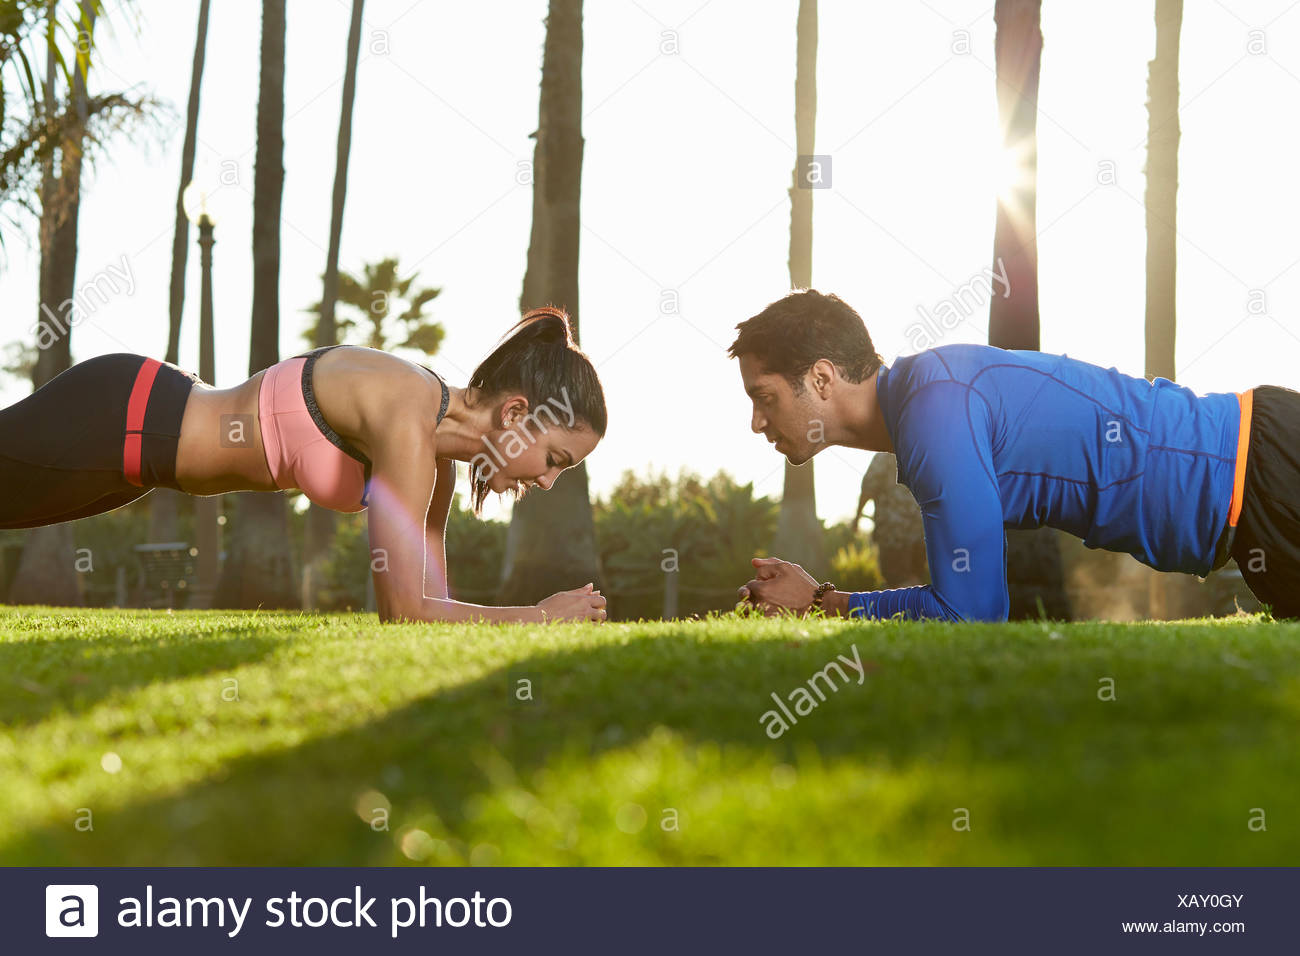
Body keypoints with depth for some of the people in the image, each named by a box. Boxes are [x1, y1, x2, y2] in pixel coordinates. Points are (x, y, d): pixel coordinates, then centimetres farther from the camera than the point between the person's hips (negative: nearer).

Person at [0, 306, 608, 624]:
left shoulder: (437, 466, -1)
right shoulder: (407, 422, -29)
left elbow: (429, 606, 6)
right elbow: (404, 611, -32)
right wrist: (542, 616, -21)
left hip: (140, 434, 8)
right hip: (112, 417, -8)